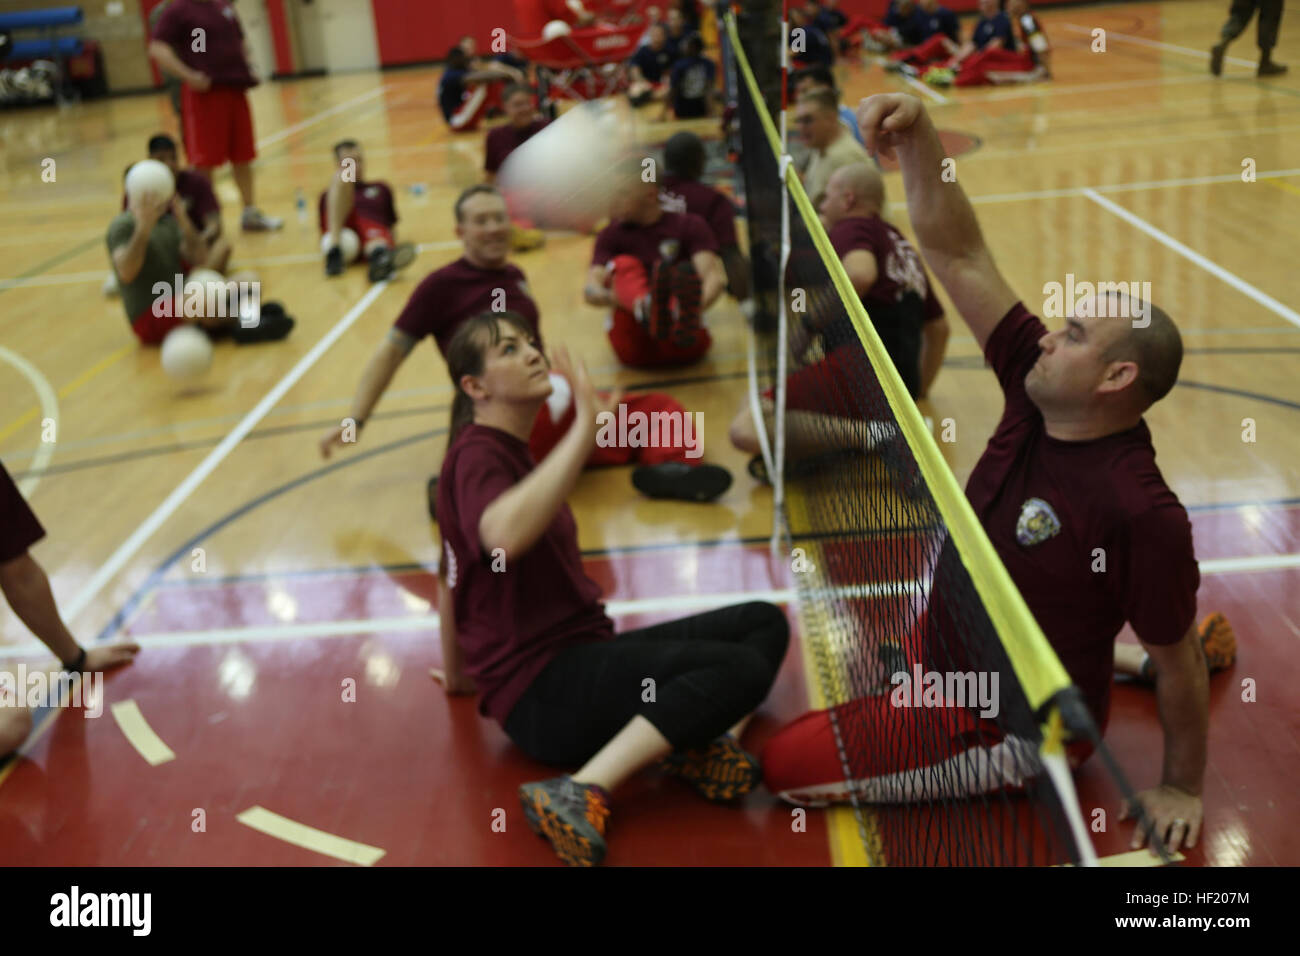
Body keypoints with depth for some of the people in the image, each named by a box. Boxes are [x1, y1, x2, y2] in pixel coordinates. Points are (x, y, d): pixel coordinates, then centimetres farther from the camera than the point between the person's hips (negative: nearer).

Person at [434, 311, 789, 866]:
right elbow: (503, 536, -37)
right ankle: (580, 793, -31)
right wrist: (585, 428, -34)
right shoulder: (477, 453, -12)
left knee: (763, 622, 4)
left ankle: (703, 745, -21)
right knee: (739, 667, -27)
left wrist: (458, 674, 34)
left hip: (581, 658, 10)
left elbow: (454, 574, 27)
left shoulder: (512, 453, 19)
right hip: (542, 689, -10)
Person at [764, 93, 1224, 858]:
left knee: (788, 765, -10)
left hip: (1008, 727, -7)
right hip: (943, 650, 7)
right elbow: (959, 256, -14)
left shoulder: (1141, 512, -30)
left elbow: (1177, 661, -17)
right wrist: (918, 134, -27)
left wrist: (1183, 789, -6)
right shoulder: (1037, 395, -11)